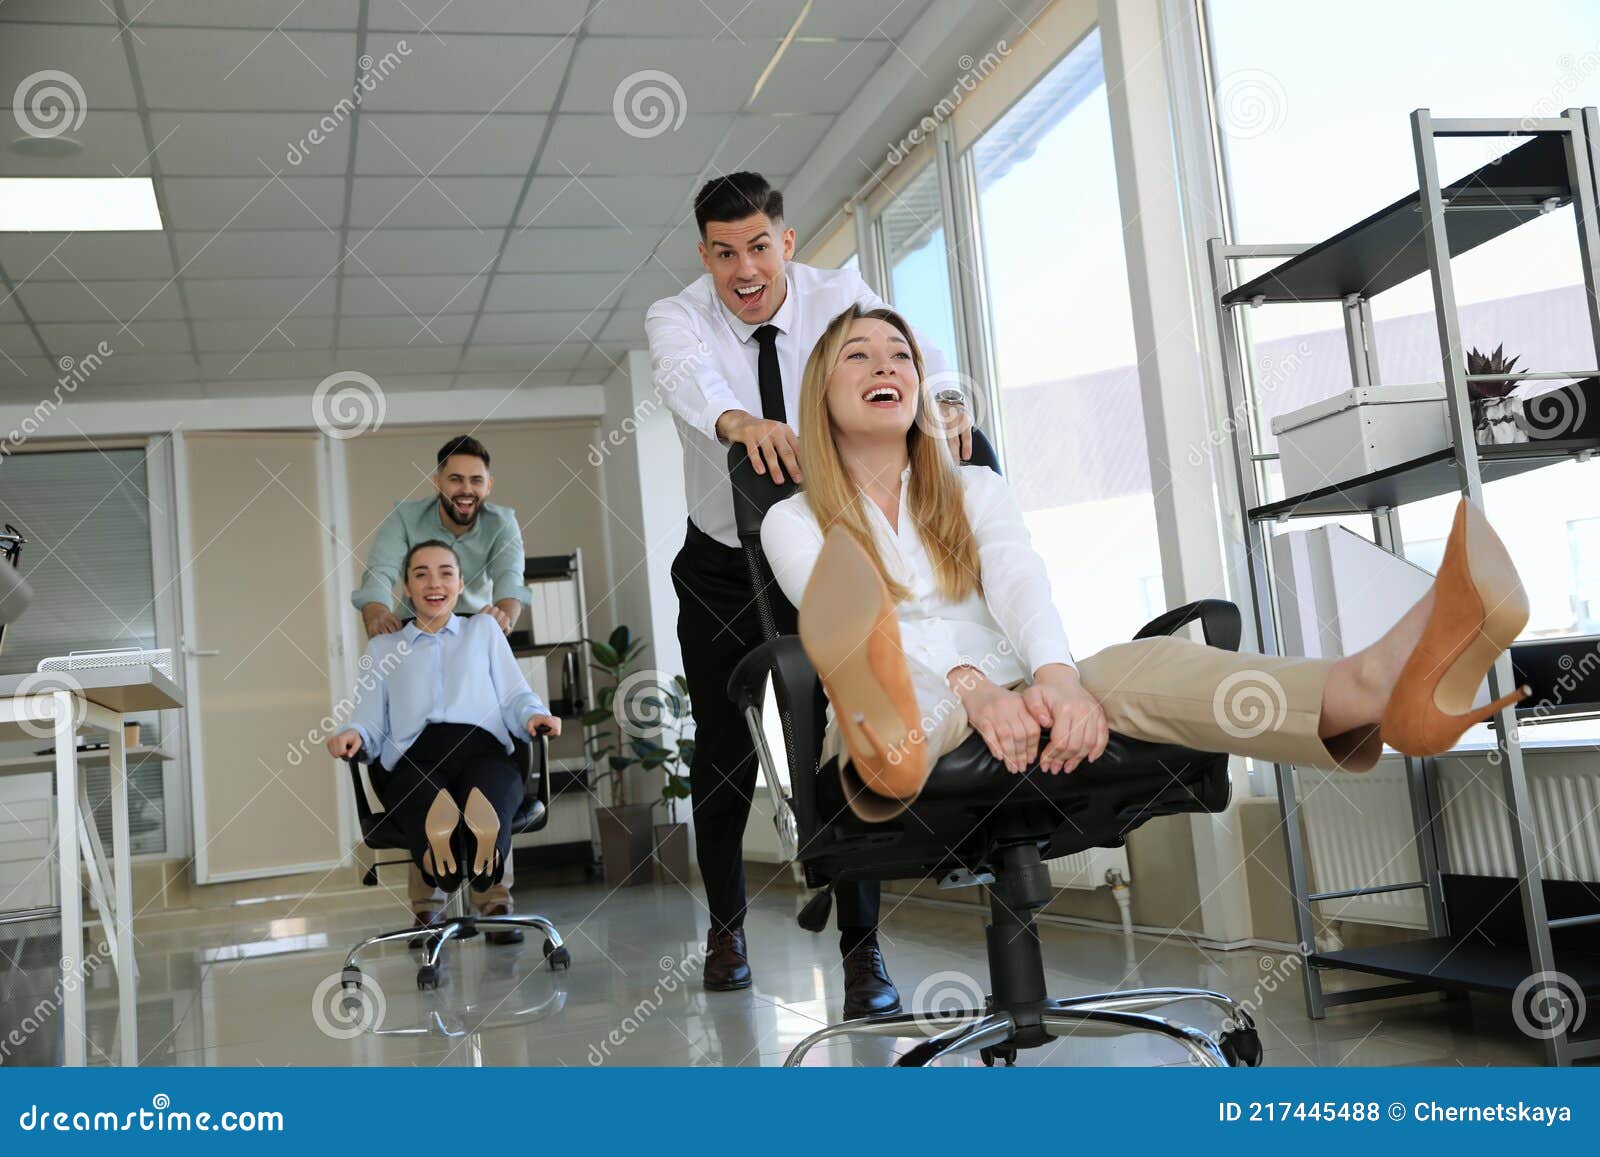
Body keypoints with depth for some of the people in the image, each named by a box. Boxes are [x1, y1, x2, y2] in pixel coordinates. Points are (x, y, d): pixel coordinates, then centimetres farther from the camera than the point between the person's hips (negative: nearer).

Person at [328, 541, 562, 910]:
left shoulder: (483, 629, 34)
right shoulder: (382, 647, 33)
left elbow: (513, 696, 23)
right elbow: (371, 721, 21)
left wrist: (533, 715, 0)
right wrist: (353, 735, -3)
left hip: (482, 748, 1)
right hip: (414, 759, 0)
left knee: (487, 792, -41)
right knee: (425, 796, -41)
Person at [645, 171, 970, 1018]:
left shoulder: (838, 298, -12)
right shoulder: (677, 318, -15)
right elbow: (688, 376, -38)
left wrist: (943, 399, -55)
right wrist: (738, 420, -61)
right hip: (721, 567, 1)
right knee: (723, 750, 6)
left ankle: (861, 946, 3)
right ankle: (725, 925, 28)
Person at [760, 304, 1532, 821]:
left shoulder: (976, 490, 18)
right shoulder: (793, 521, 10)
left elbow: (1019, 584, -5)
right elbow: (850, 628, -13)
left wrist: (1056, 676, -31)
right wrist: (970, 690, -34)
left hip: (1013, 701, 2)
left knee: (1141, 664, -32)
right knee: (900, 684, -39)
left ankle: (1382, 686, -61)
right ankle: (884, 737, -79)